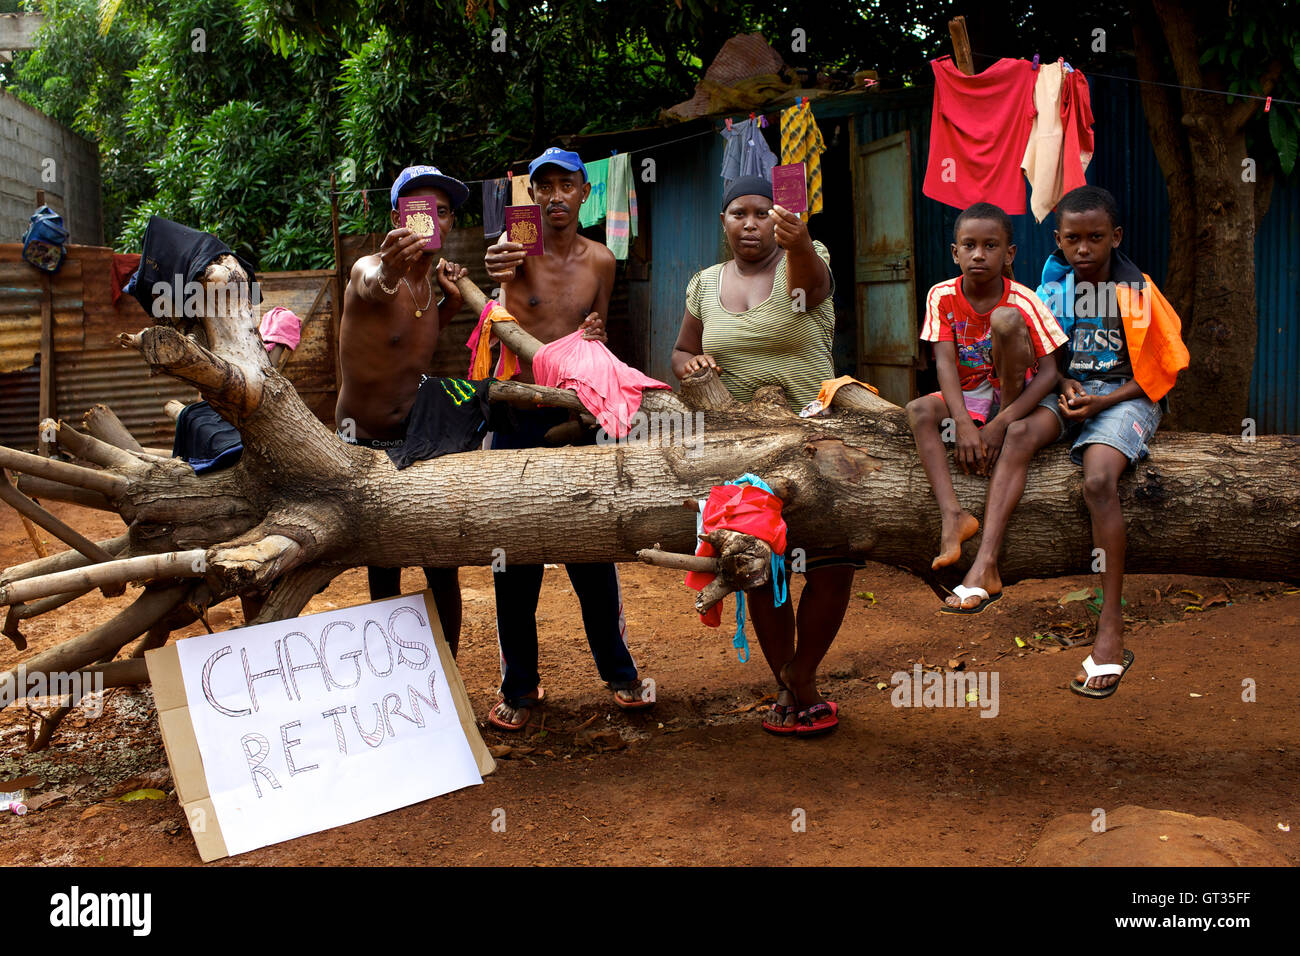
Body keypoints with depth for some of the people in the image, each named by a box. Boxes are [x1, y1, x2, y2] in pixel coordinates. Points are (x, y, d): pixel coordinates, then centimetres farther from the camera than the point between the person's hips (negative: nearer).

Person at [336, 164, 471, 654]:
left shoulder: (437, 275, 4)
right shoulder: (369, 269, -17)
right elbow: (370, 286, -43)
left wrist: (451, 303, 0)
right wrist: (387, 271, -68)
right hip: (364, 447, -4)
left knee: (443, 570, 0)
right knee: (383, 573, 4)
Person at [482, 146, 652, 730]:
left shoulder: (600, 261, 5)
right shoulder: (518, 247, -7)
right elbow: (499, 263, -31)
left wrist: (595, 338, -8)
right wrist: (496, 270, -56)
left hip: (576, 412, 2)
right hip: (518, 415, -2)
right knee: (514, 553, 3)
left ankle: (619, 671, 23)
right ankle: (520, 686, 15)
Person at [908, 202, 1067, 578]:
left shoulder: (1023, 302, -16)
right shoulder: (943, 297, -8)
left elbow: (1049, 371, -19)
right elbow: (944, 363, -16)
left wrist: (1002, 423, -30)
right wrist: (963, 424, -31)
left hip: (1016, 395, -3)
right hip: (968, 398, 3)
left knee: (1006, 319, -26)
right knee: (918, 410, -28)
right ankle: (953, 514, -38)